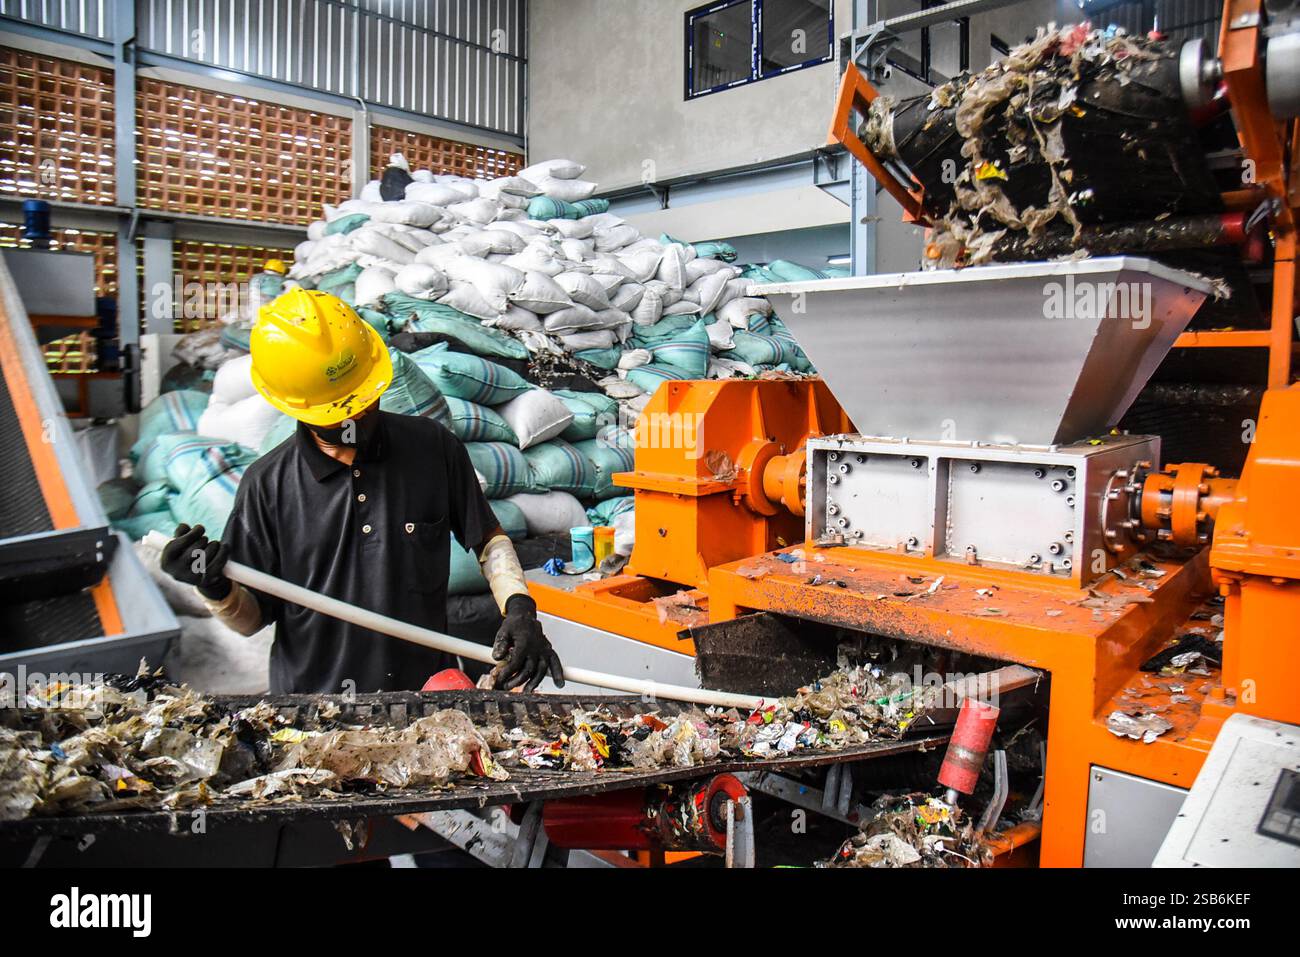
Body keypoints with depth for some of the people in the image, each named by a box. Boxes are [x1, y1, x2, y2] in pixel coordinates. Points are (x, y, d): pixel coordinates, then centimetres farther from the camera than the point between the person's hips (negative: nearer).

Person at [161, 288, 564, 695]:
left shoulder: (434, 448, -9)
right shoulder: (268, 485, -11)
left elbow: (488, 538, 3)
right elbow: (253, 618, -3)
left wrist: (519, 606, -13)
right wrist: (215, 590, -24)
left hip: (429, 679, 1)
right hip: (312, 687, -1)